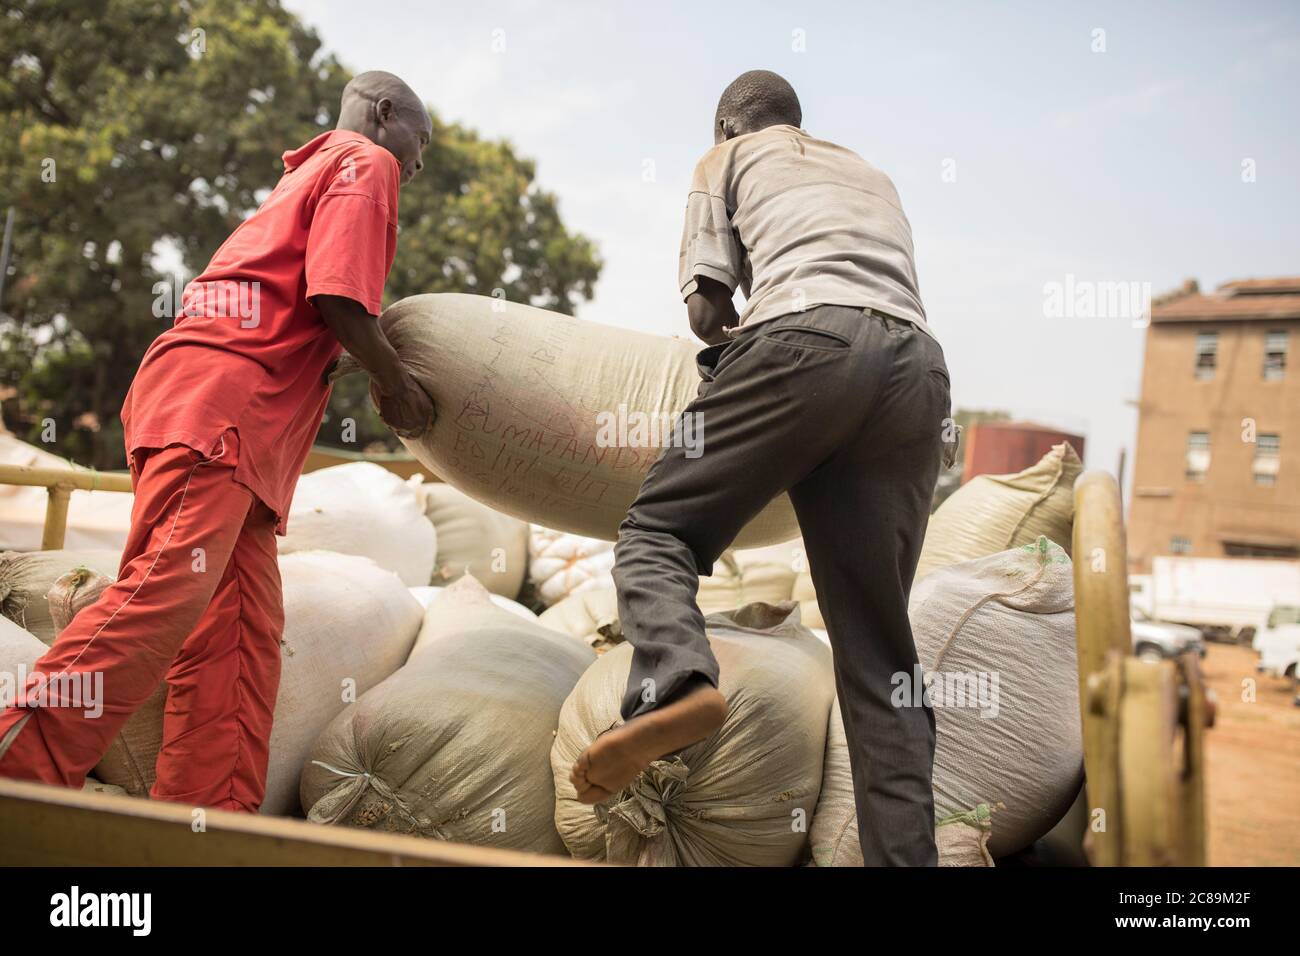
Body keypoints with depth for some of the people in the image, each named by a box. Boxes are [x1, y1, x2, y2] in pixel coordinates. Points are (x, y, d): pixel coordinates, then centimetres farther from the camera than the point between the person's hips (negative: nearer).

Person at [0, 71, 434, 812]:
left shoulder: (310, 176, 35)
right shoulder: (368, 163, 6)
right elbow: (339, 300, -11)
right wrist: (396, 386, 1)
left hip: (247, 431, 10)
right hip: (219, 395, -10)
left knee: (244, 632, 1)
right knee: (164, 593, -22)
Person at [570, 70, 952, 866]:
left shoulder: (729, 158, 25)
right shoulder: (871, 174, 40)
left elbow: (706, 307, 12)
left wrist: (734, 338, 34)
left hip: (804, 335, -5)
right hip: (918, 362, 5)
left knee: (660, 528, 2)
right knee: (877, 645, 4)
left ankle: (676, 681, -28)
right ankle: (903, 852, -3)